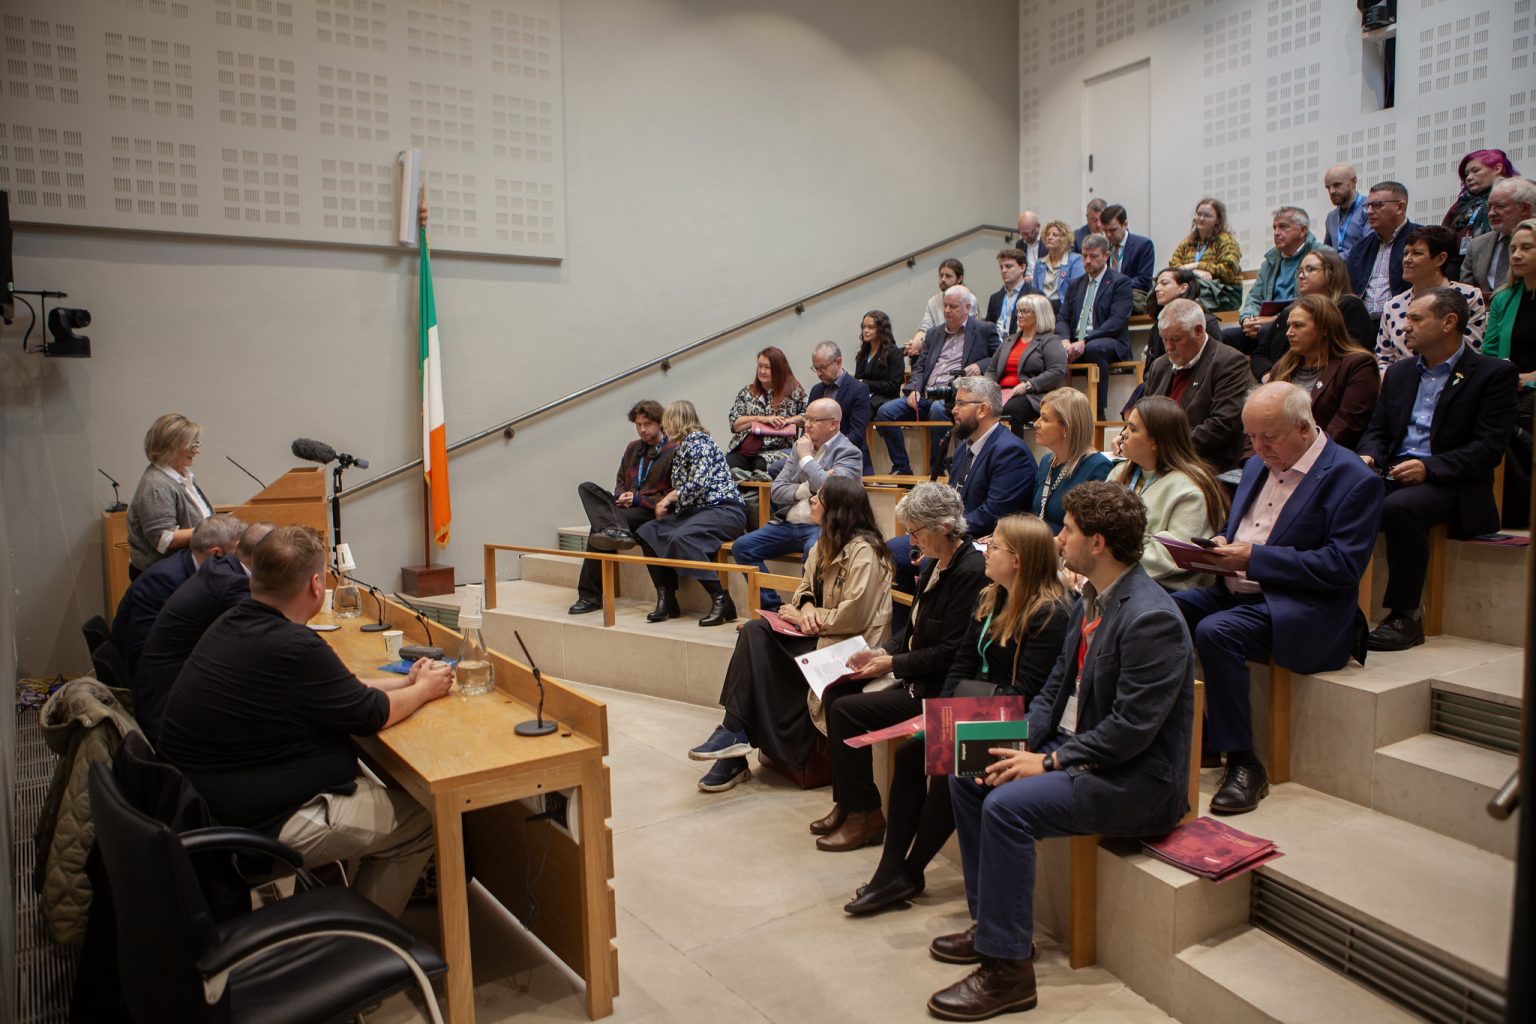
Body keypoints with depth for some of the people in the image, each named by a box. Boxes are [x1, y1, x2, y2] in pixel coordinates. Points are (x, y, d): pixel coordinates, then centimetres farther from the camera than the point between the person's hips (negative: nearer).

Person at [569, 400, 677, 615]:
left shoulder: (674, 451, -3)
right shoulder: (632, 448, 19)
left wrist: (638, 499, -14)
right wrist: (621, 496, 3)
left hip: (652, 511, -8)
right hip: (626, 507, 8)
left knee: (599, 524, -29)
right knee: (586, 488, -16)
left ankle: (591, 595, -25)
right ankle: (615, 529, -42)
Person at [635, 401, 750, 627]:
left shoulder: (697, 440, -8)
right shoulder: (682, 446, 20)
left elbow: (698, 484, -19)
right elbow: (681, 488, 19)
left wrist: (669, 497, -5)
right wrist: (665, 502, 0)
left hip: (724, 509, -10)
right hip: (696, 510, 10)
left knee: (680, 538, -34)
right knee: (647, 531, -3)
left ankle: (721, 601, -30)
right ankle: (666, 598, -7)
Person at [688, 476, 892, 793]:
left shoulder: (863, 551, -17)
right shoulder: (826, 543, 12)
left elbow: (854, 616, -22)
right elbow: (807, 586, 16)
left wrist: (805, 618, -13)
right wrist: (806, 606, -8)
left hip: (849, 645, -9)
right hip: (819, 634, 9)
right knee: (754, 632, -14)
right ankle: (735, 730, -16)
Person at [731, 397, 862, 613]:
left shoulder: (848, 453, -3)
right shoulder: (800, 447, 15)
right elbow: (776, 491, 9)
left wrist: (806, 458, -8)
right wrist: (806, 489, -9)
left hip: (821, 526, -7)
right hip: (788, 524, 7)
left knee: (813, 550, -38)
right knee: (741, 546, -7)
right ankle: (772, 608, -1)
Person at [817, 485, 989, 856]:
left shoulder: (971, 572, -20)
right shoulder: (935, 564, 9)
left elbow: (950, 652, -21)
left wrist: (894, 663, -14)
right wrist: (882, 652, 1)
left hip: (941, 689, -9)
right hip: (919, 680, 9)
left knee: (845, 711, -14)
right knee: (839, 705, -2)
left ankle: (865, 814, 3)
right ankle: (848, 805, 11)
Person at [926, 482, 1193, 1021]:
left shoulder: (1151, 619, -24)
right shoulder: (1091, 599, 6)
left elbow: (1130, 728, -26)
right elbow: (1056, 687, 10)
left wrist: (1049, 762, -21)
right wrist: (1018, 743, -4)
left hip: (1135, 777, -10)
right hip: (1075, 747, 10)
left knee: (1007, 805, -26)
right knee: (967, 776, 4)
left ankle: (1007, 967, -12)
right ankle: (990, 921, 16)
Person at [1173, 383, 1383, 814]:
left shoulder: (1353, 479, -9)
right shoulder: (1258, 465, 15)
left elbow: (1343, 567, -17)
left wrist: (1255, 557, -20)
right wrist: (1221, 546, -2)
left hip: (1302, 606, -8)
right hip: (1235, 590, 8)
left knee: (1215, 632, -33)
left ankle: (1244, 764, -19)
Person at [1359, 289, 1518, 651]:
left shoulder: (1494, 373, 1)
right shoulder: (1399, 372, 20)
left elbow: (1489, 447, -9)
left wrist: (1429, 467, -21)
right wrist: (1369, 457, -5)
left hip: (1451, 485, -5)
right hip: (1393, 476, 5)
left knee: (1399, 508, -36)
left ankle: (1406, 617, -24)